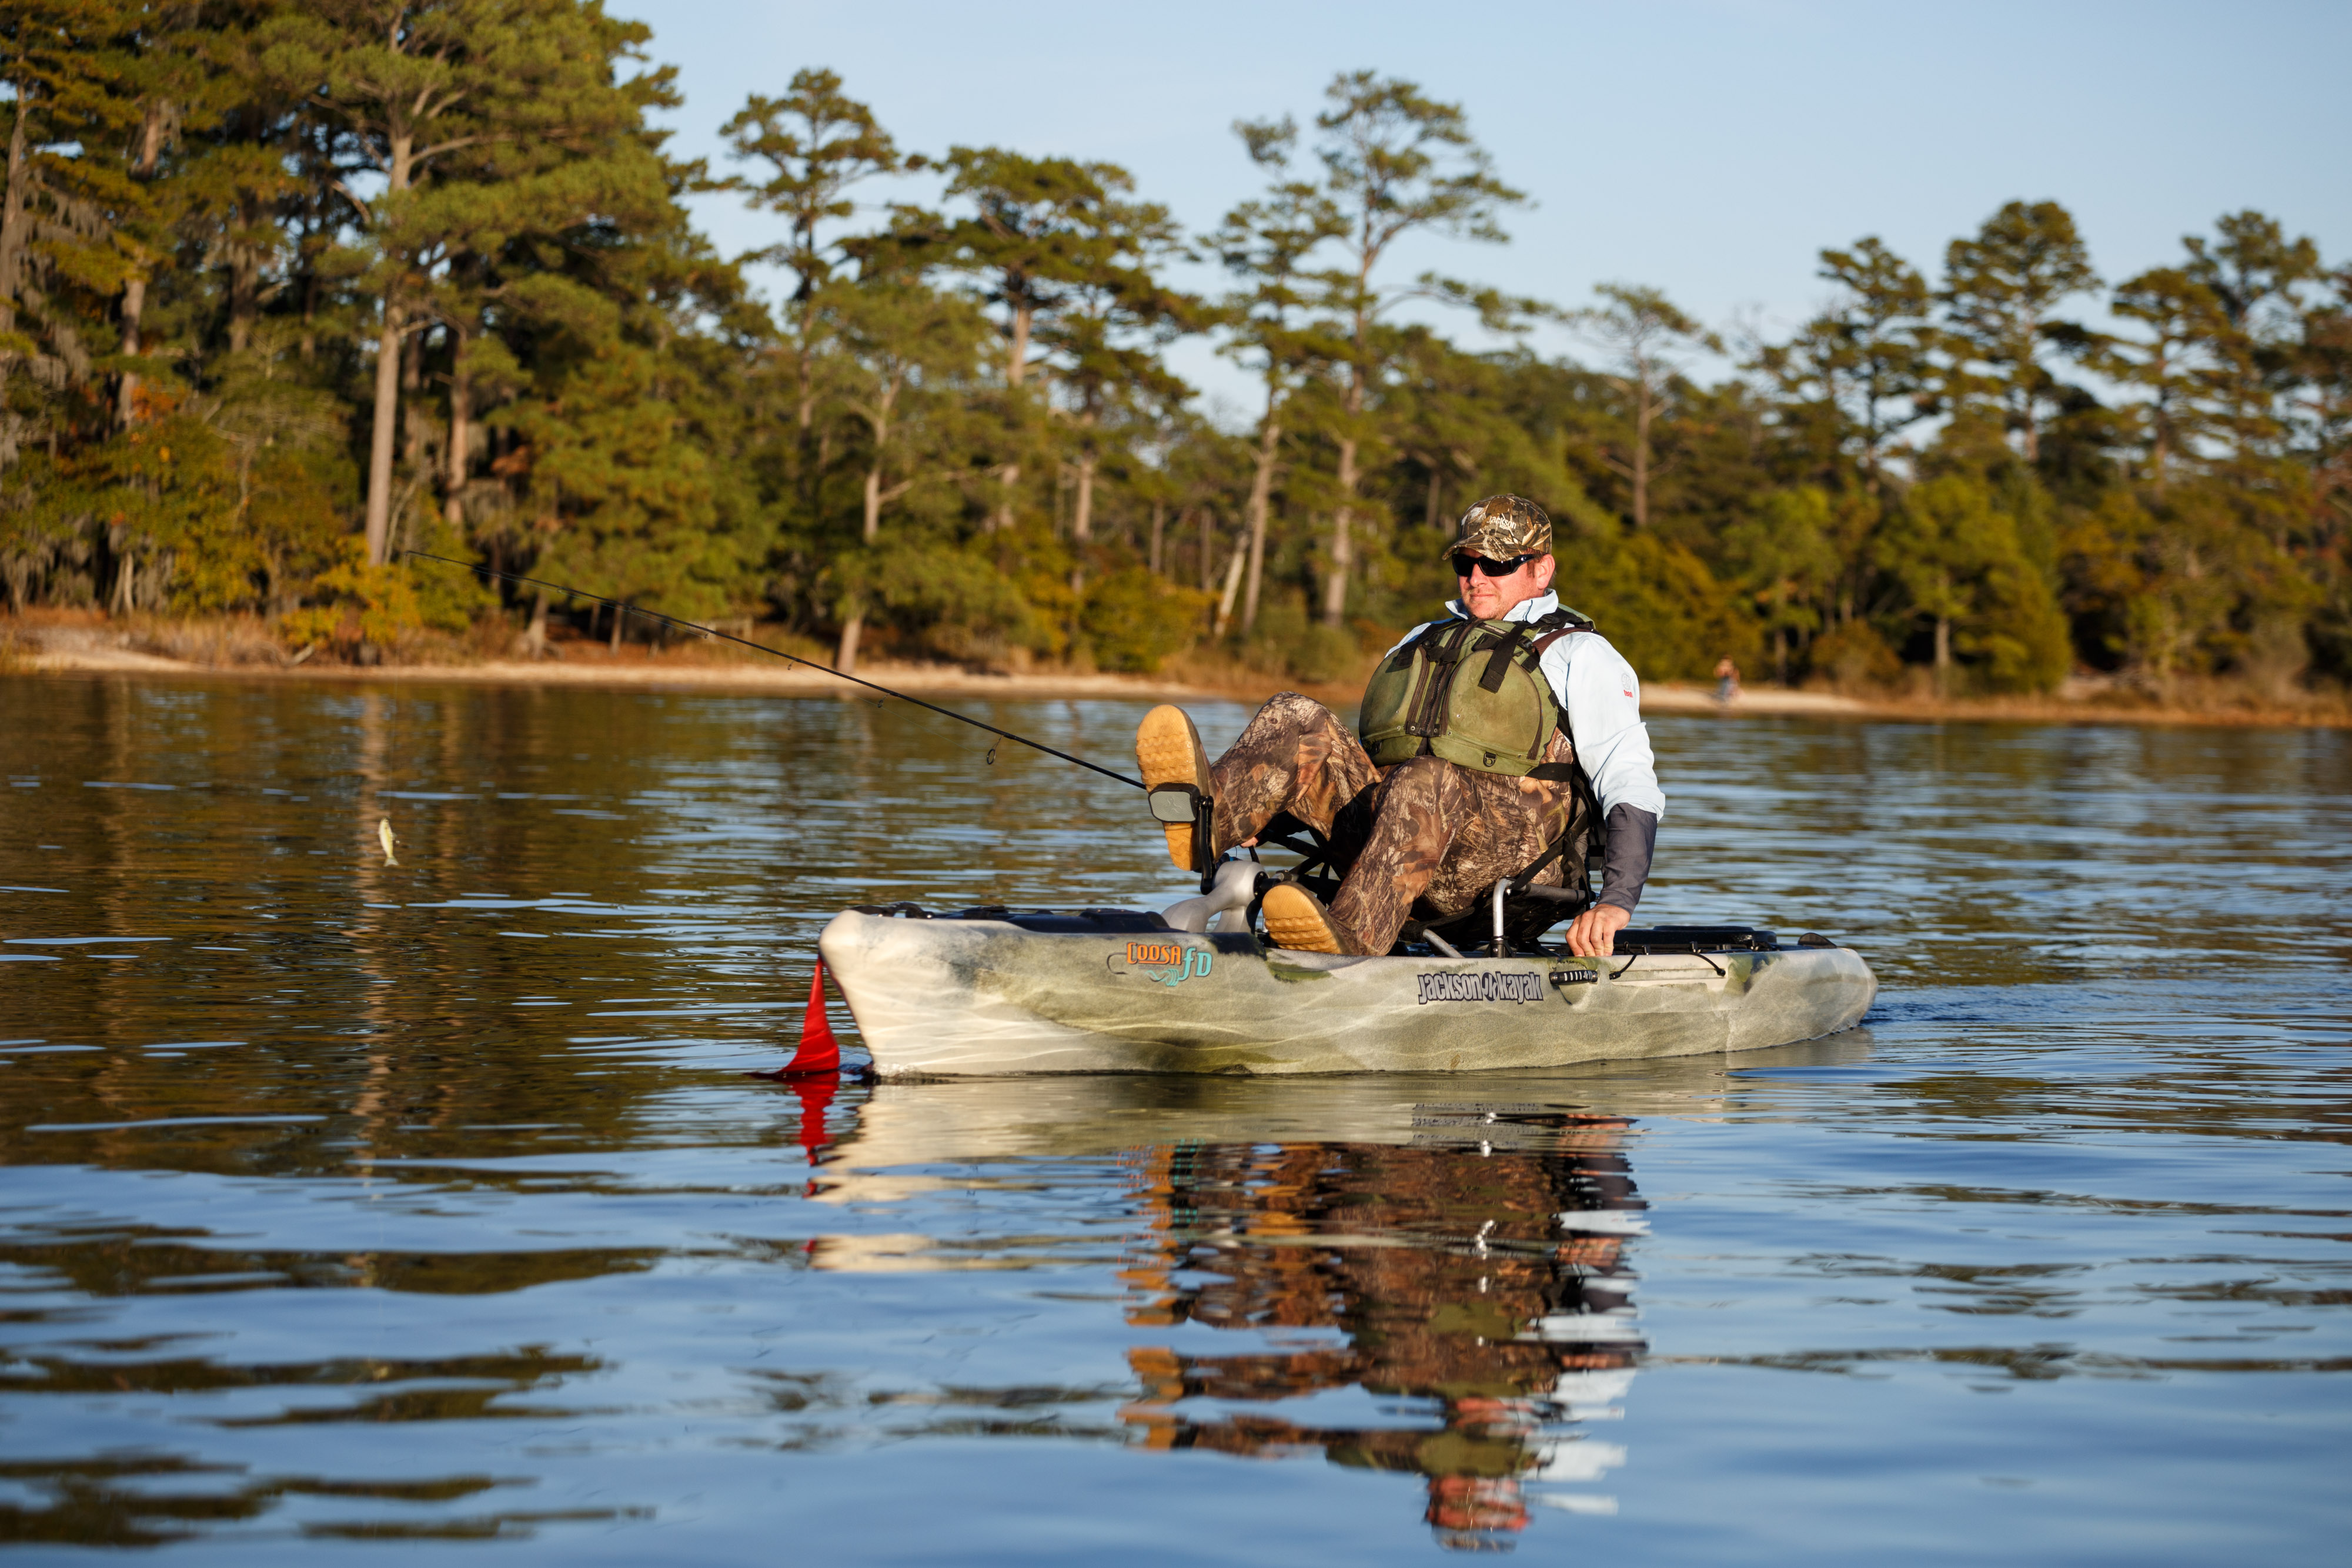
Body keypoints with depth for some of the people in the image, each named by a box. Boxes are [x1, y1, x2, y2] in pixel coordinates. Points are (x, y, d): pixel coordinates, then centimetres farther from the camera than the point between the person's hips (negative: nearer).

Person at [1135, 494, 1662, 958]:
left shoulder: (1578, 655, 12)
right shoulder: (1422, 642, 31)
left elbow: (1632, 786, -1)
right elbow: (1362, 760, 33)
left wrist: (1616, 904, -18)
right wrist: (1263, 816, 13)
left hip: (1509, 857, -5)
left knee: (1425, 781, -38)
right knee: (1298, 722, -15)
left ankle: (1353, 938, -61)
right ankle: (1210, 819, -47)